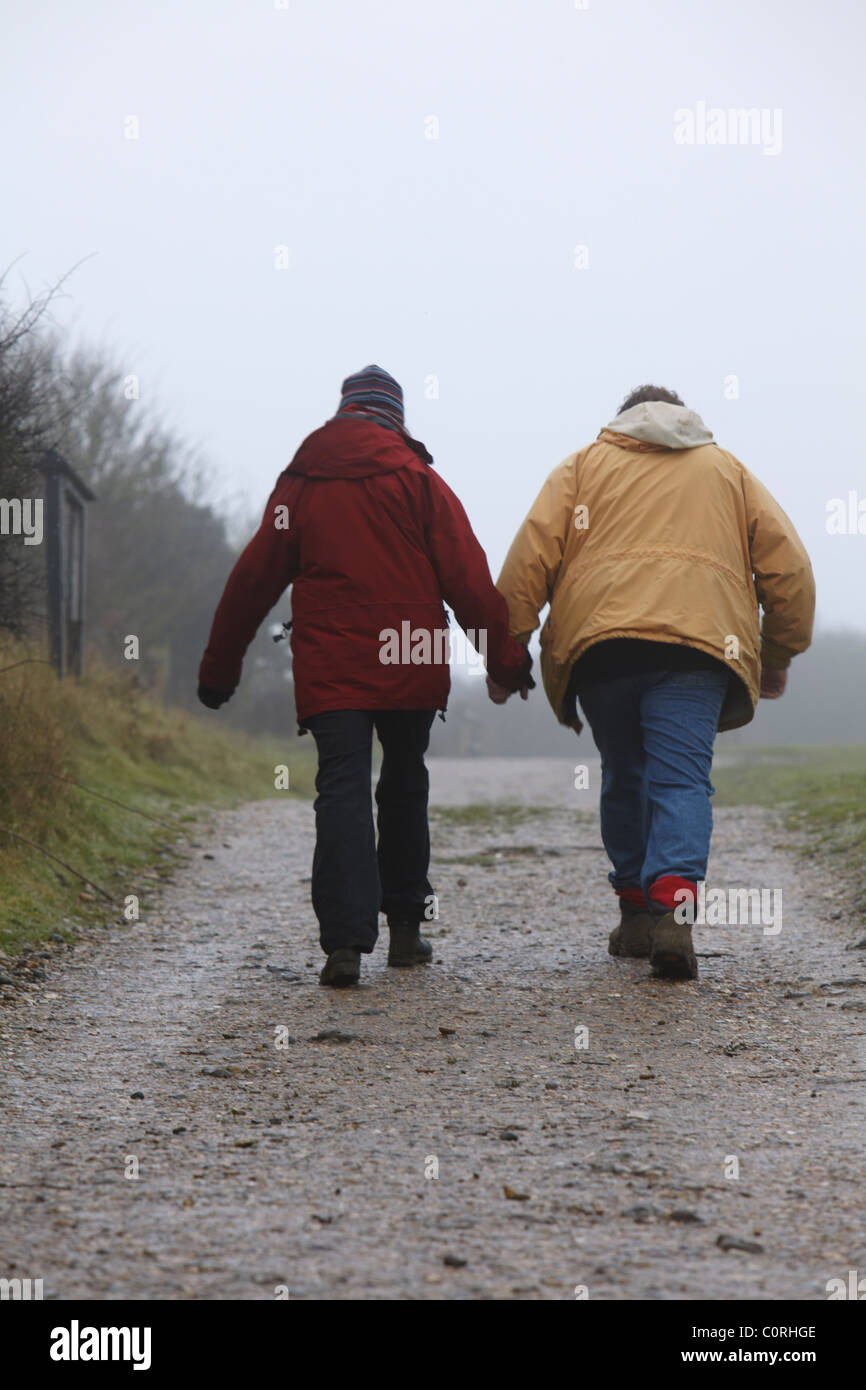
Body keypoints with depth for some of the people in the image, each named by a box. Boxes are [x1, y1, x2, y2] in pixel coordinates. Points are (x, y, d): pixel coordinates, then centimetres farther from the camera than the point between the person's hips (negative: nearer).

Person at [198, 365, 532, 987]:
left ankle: (345, 938, -22)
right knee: (404, 789, 17)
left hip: (329, 672, 0)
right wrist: (506, 654, 2)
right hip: (412, 670, 0)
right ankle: (404, 928, 22)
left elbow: (254, 579, 9)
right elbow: (466, 575, -2)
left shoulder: (299, 484, 8)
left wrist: (220, 667, 16)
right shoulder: (418, 480, 3)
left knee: (342, 792, -6)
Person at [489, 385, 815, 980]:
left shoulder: (584, 466, 22)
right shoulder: (728, 471, 25)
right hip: (700, 642, -1)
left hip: (599, 642, 1)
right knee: (682, 779, -8)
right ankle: (674, 905, -29)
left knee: (624, 779, 17)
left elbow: (531, 555, 9)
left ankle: (637, 912, 19)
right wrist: (778, 657, 25)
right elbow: (789, 565, 17)